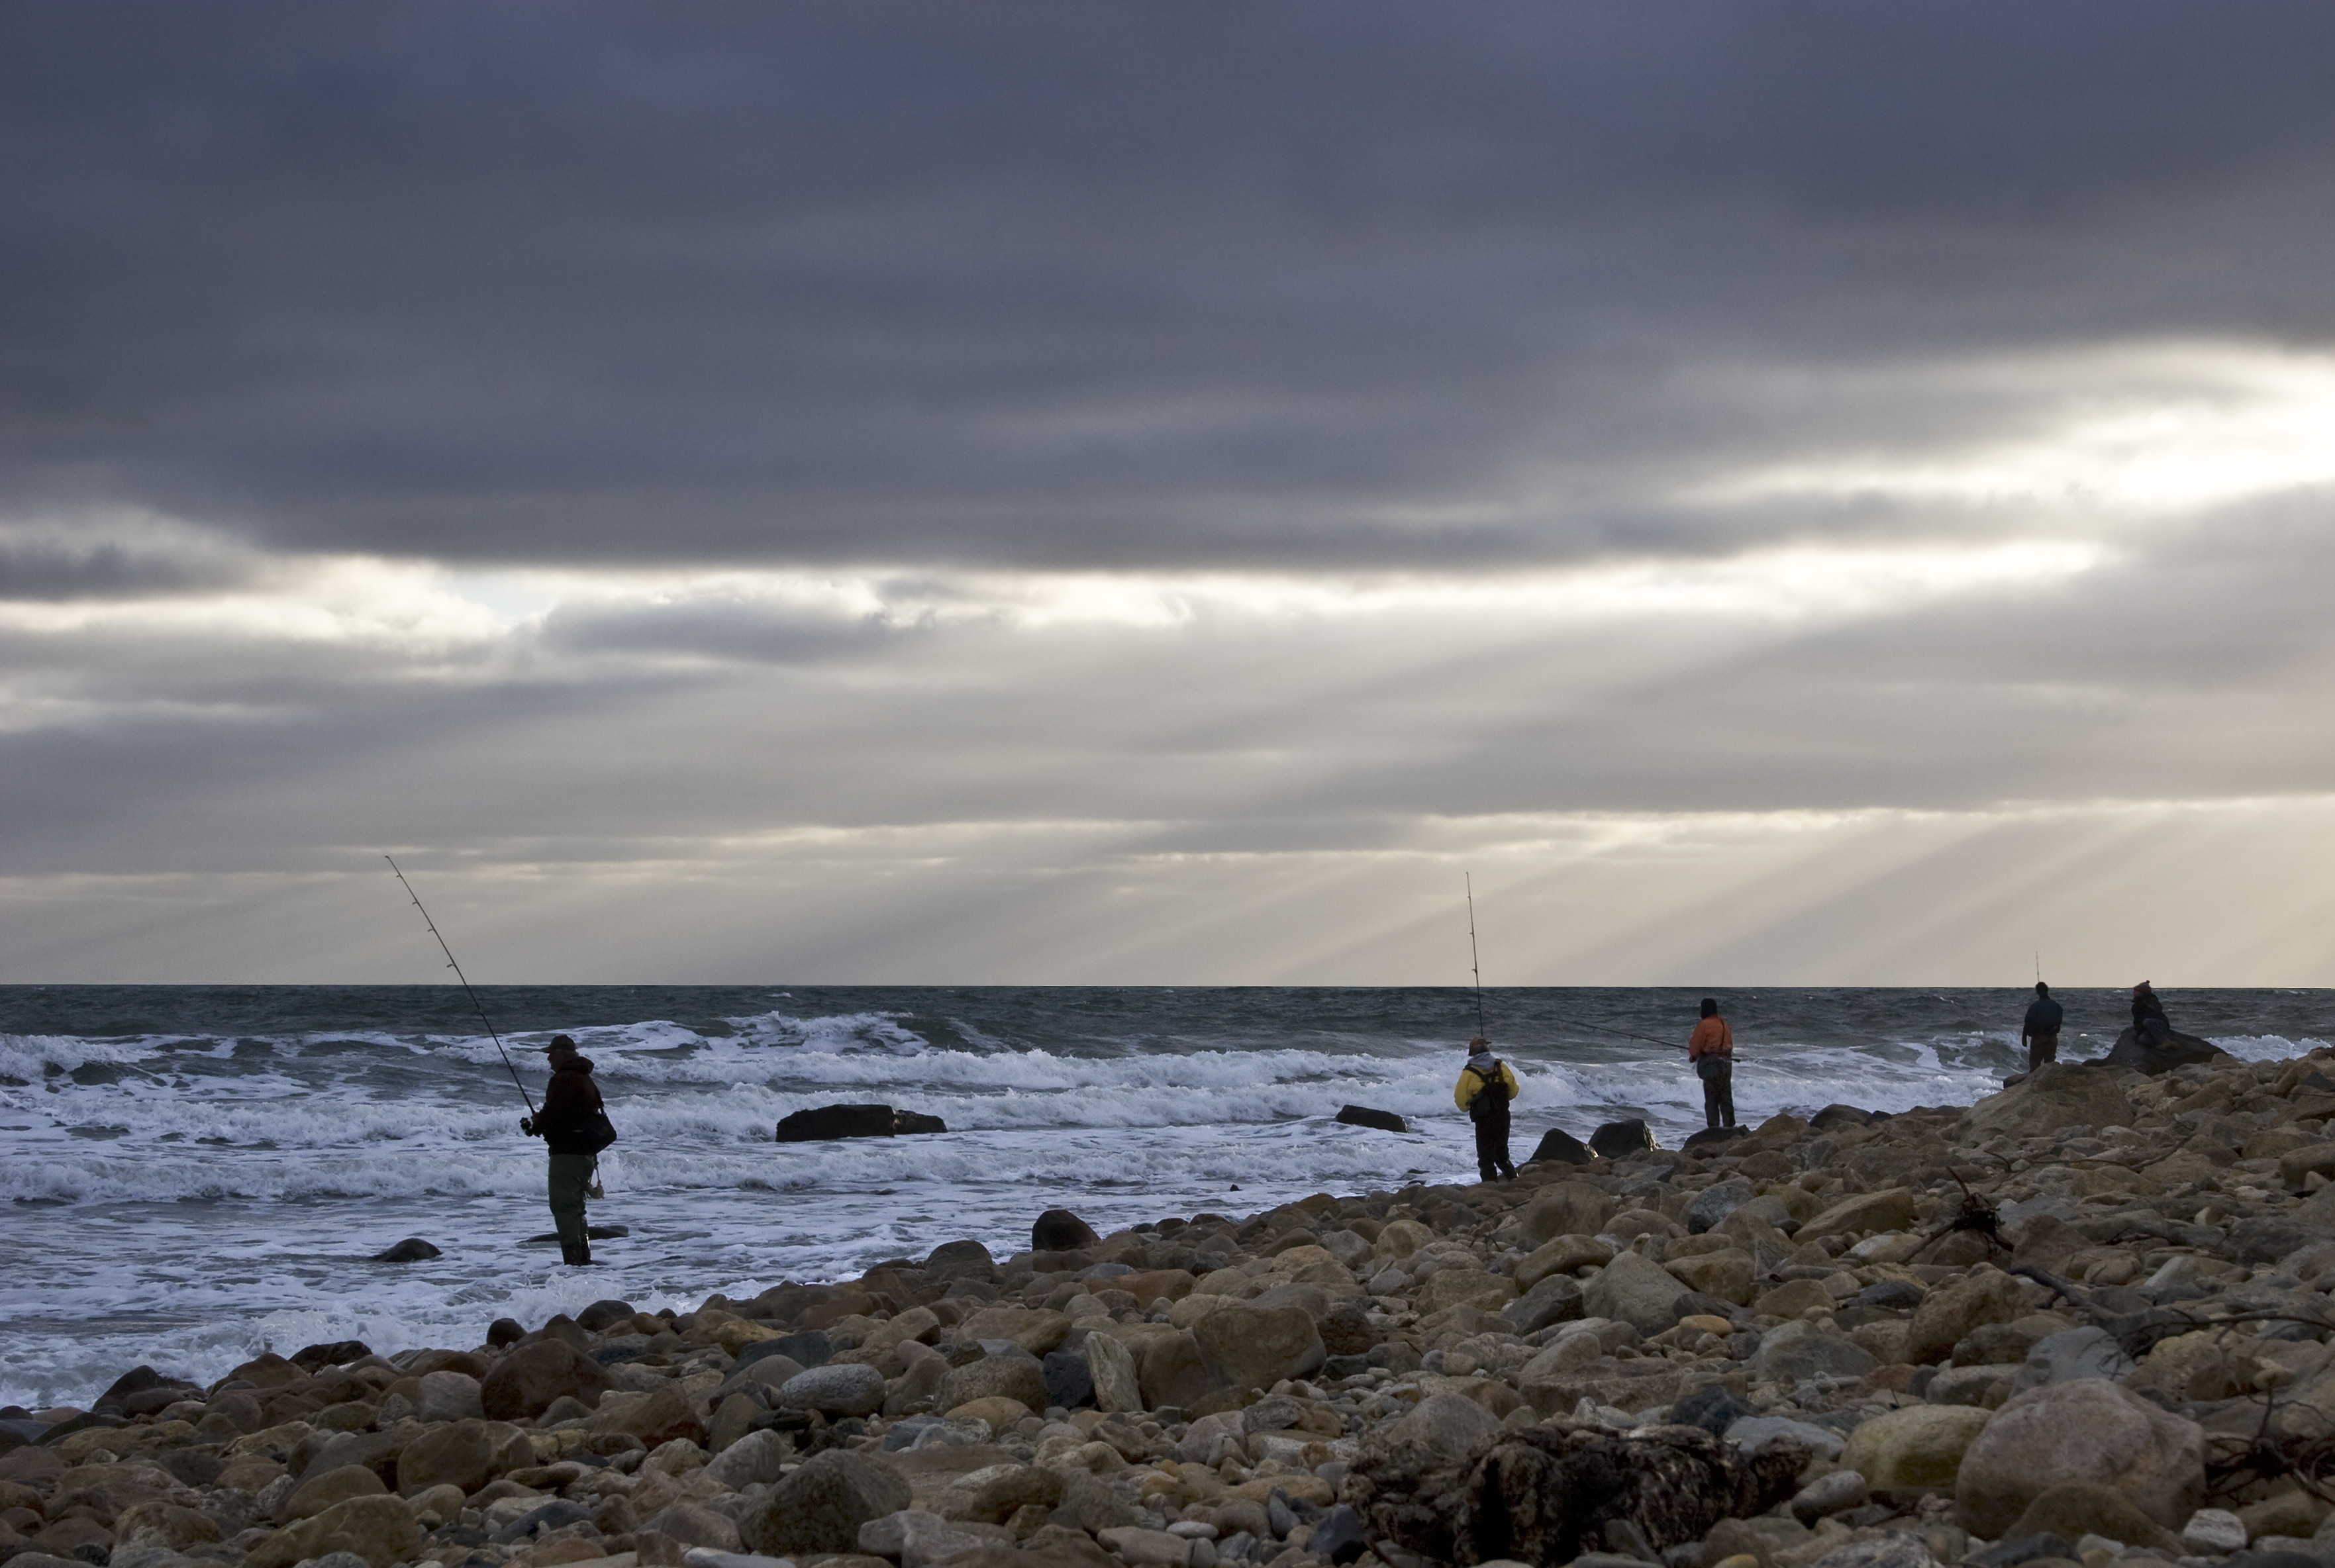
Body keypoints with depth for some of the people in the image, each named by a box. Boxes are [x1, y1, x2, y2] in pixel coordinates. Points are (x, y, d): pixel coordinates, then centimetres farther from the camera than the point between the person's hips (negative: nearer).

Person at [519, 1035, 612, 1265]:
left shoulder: (565, 1080, -15)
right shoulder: (585, 1079, 18)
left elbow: (553, 1114, -21)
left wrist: (535, 1125, -1)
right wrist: (538, 1122, 14)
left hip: (567, 1152, -10)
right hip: (587, 1152, 10)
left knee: (563, 1205, -10)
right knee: (575, 1206, 18)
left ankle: (573, 1259, -15)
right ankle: (584, 1259, 21)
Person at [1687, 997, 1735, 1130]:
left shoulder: (1704, 1025, -11)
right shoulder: (1724, 1024, 11)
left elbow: (1695, 1045, -9)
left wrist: (1693, 1056, 11)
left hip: (1711, 1063, -7)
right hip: (1727, 1062, 7)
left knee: (1711, 1099, -1)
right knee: (1726, 1097, 12)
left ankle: (1714, 1126, -3)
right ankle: (1729, 1125, 12)